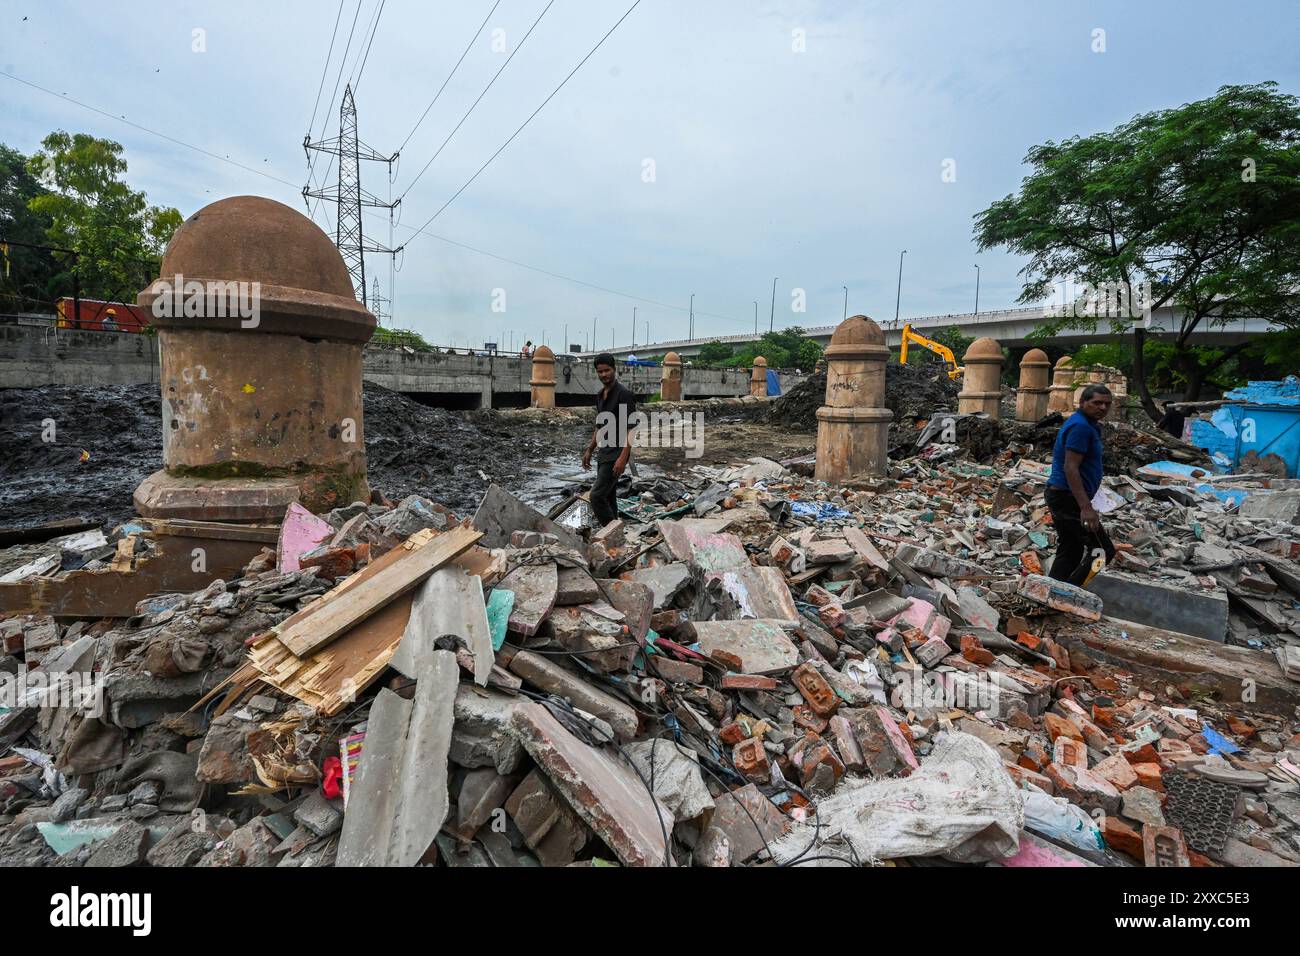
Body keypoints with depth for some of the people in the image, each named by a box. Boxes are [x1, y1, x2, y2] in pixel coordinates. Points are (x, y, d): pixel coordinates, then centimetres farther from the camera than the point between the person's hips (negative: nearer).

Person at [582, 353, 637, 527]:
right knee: (608, 496, 13)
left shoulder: (624, 394, -15)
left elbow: (631, 429, -19)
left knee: (597, 496, -12)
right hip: (603, 454, 9)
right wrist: (589, 450, 19)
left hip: (616, 455, -9)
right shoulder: (600, 395, 12)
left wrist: (623, 458, -24)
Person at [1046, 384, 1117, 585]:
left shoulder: (1088, 425, 17)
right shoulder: (1081, 426, -15)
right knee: (1104, 551, -7)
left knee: (1070, 552, 13)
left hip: (1059, 495, 11)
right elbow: (1070, 468, -24)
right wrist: (1086, 508, -29)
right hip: (1068, 498, -11)